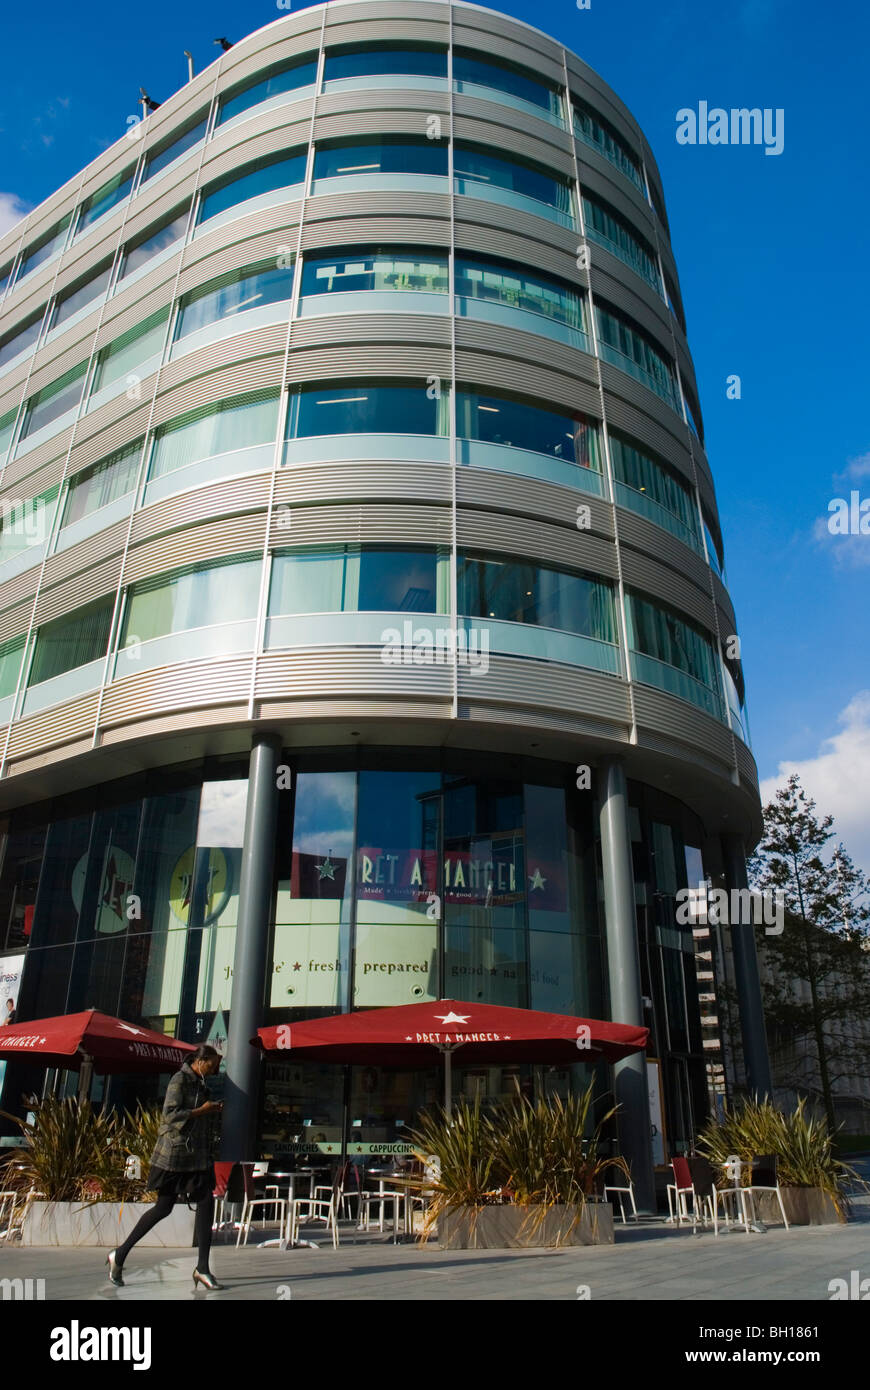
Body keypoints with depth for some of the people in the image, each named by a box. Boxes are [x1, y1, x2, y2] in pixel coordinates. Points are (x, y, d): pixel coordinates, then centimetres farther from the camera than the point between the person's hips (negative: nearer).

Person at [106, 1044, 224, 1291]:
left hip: (197, 1155, 8)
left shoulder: (199, 1083, 14)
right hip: (175, 1153, -8)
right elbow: (171, 1114, -21)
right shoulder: (180, 1080, -12)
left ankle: (202, 1268, 2)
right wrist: (202, 1110, -17)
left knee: (207, 1204, -2)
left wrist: (213, 1111, 8)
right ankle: (119, 1255, 17)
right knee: (163, 1209, 0)